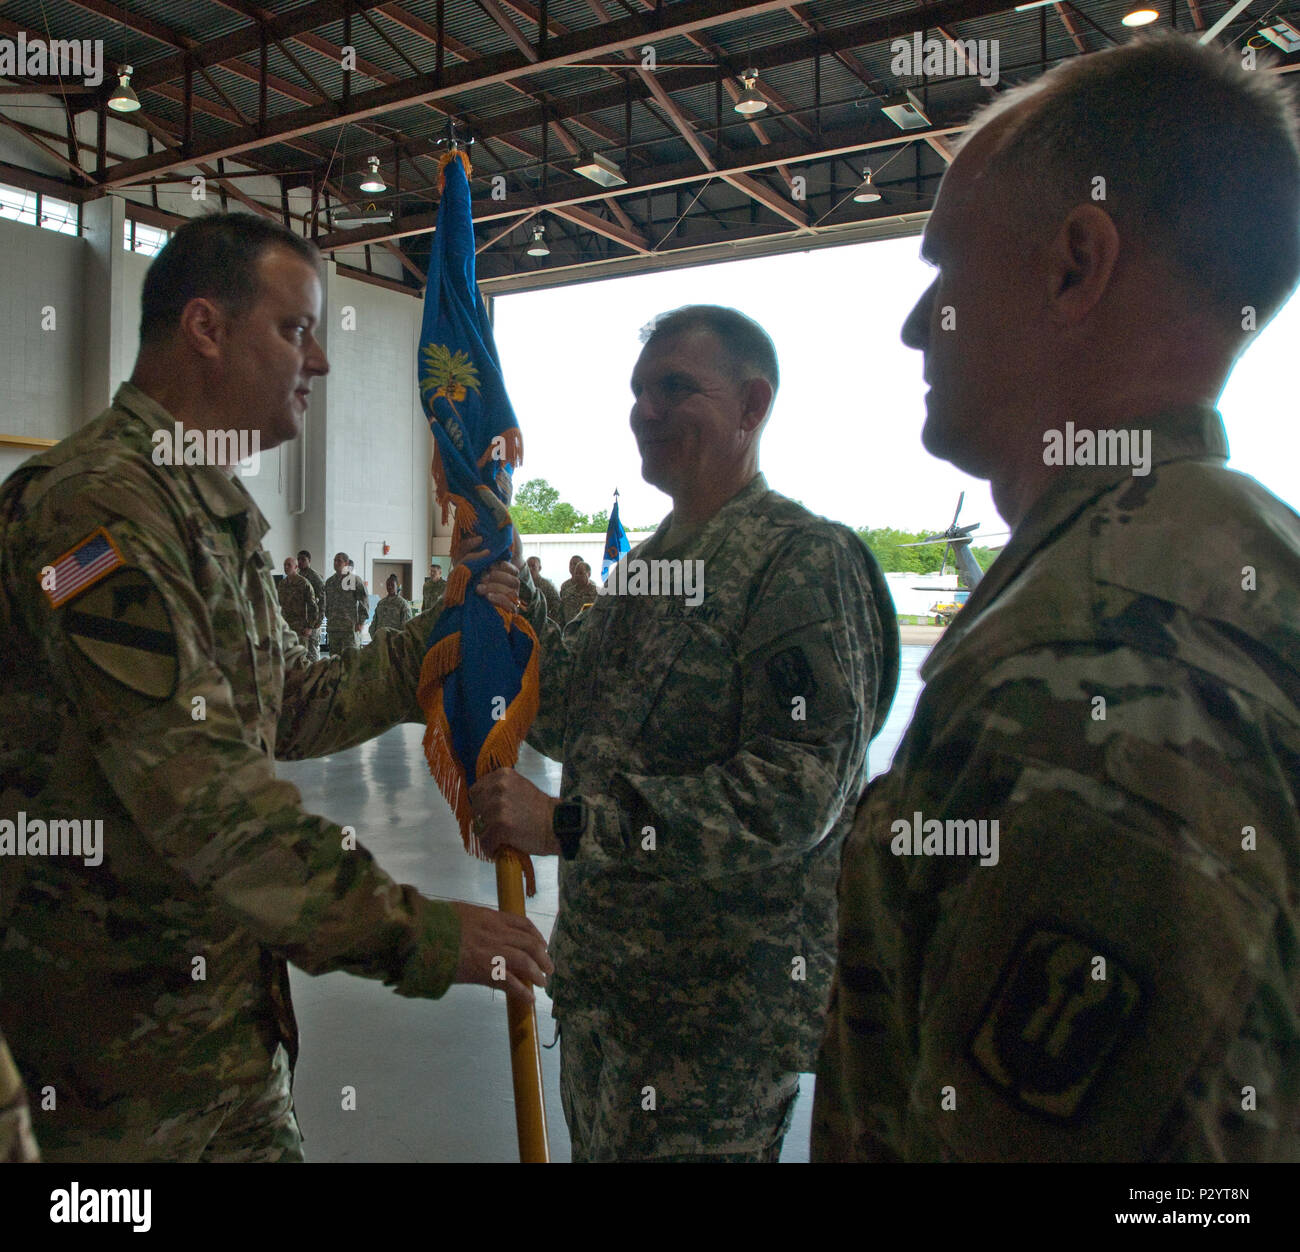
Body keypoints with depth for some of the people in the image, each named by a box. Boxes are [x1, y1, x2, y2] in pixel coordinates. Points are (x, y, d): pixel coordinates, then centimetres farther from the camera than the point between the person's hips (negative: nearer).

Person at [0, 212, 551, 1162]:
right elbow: (196, 783, -31)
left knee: (263, 1138, 19)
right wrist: (412, 930, -30)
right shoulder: (99, 503, -22)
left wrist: (438, 643, 3)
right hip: (130, 1010, -9)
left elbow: (289, 711, 14)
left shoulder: (220, 513, 12)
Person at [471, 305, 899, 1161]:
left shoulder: (804, 560, -17)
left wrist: (569, 824, -28)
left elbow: (799, 793, -25)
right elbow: (576, 726, 11)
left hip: (721, 1003, -8)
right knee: (597, 1142, 23)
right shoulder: (648, 560, 11)